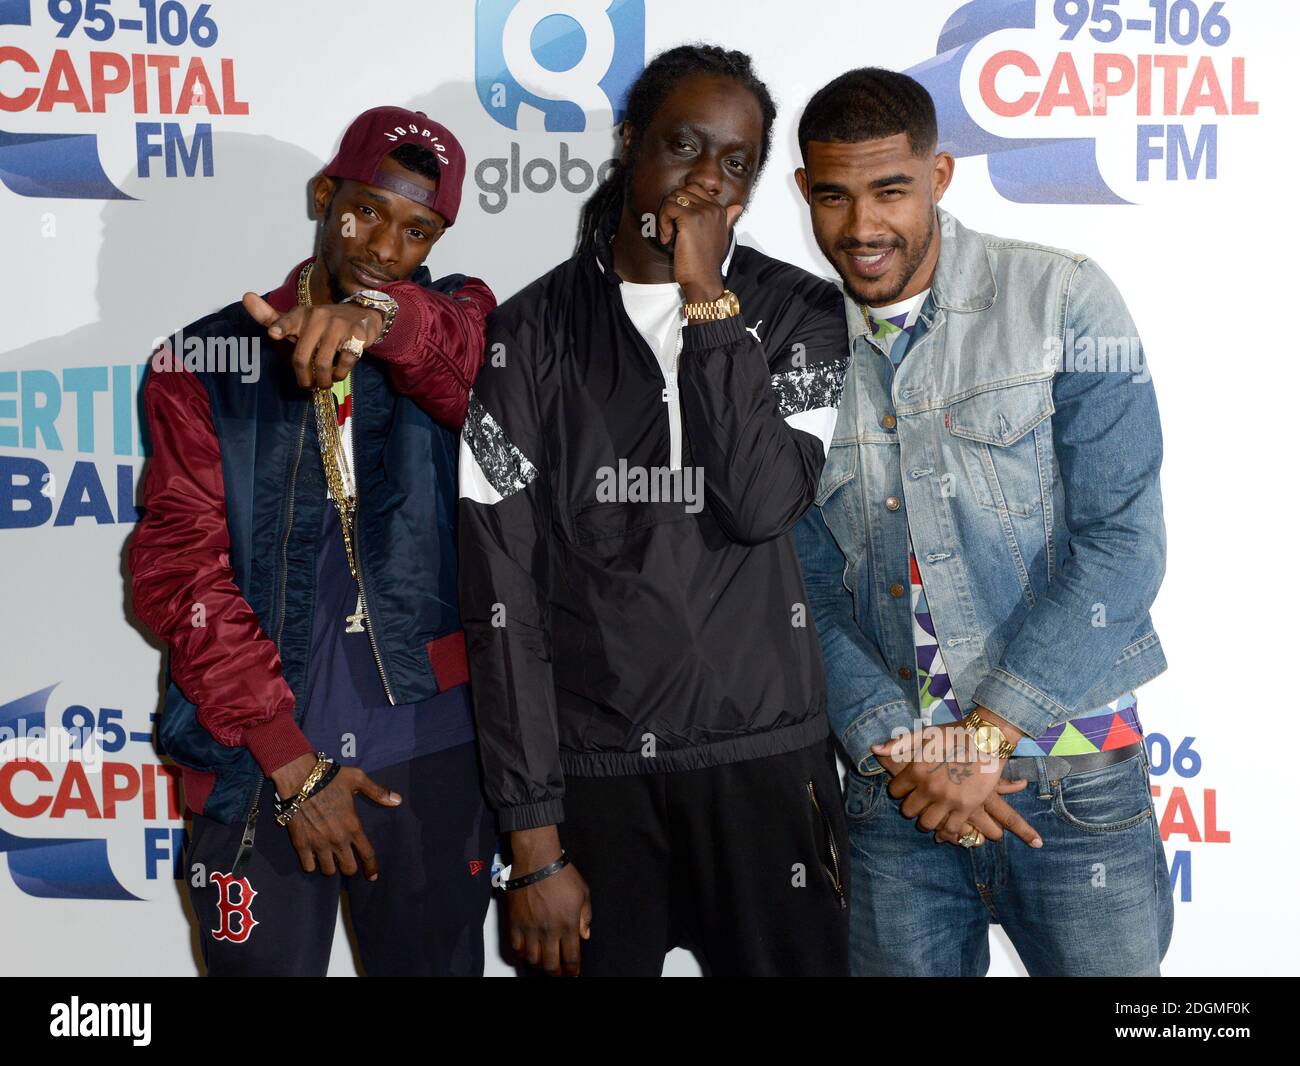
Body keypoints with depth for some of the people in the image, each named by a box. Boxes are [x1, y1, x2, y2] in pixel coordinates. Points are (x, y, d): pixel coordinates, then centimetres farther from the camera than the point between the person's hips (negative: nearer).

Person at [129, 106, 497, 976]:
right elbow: (181, 568, -5)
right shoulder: (206, 358, 2)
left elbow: (468, 364, -20)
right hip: (259, 760, -1)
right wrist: (290, 758, -10)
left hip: (432, 750, 1)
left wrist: (382, 315, -42)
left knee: (438, 962, 13)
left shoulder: (452, 320, 5)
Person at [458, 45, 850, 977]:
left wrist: (710, 303, -14)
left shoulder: (800, 313, 1)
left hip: (763, 759, 1)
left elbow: (765, 505, -15)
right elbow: (503, 593, -4)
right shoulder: (530, 332, -2)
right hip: (588, 768, 0)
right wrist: (533, 839, -7)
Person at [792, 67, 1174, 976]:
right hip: (892, 790, 2)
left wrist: (988, 735, -13)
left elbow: (1121, 543, -11)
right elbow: (805, 587, 2)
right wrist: (901, 748, -10)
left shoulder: (1064, 301, -6)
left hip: (1072, 772, -2)